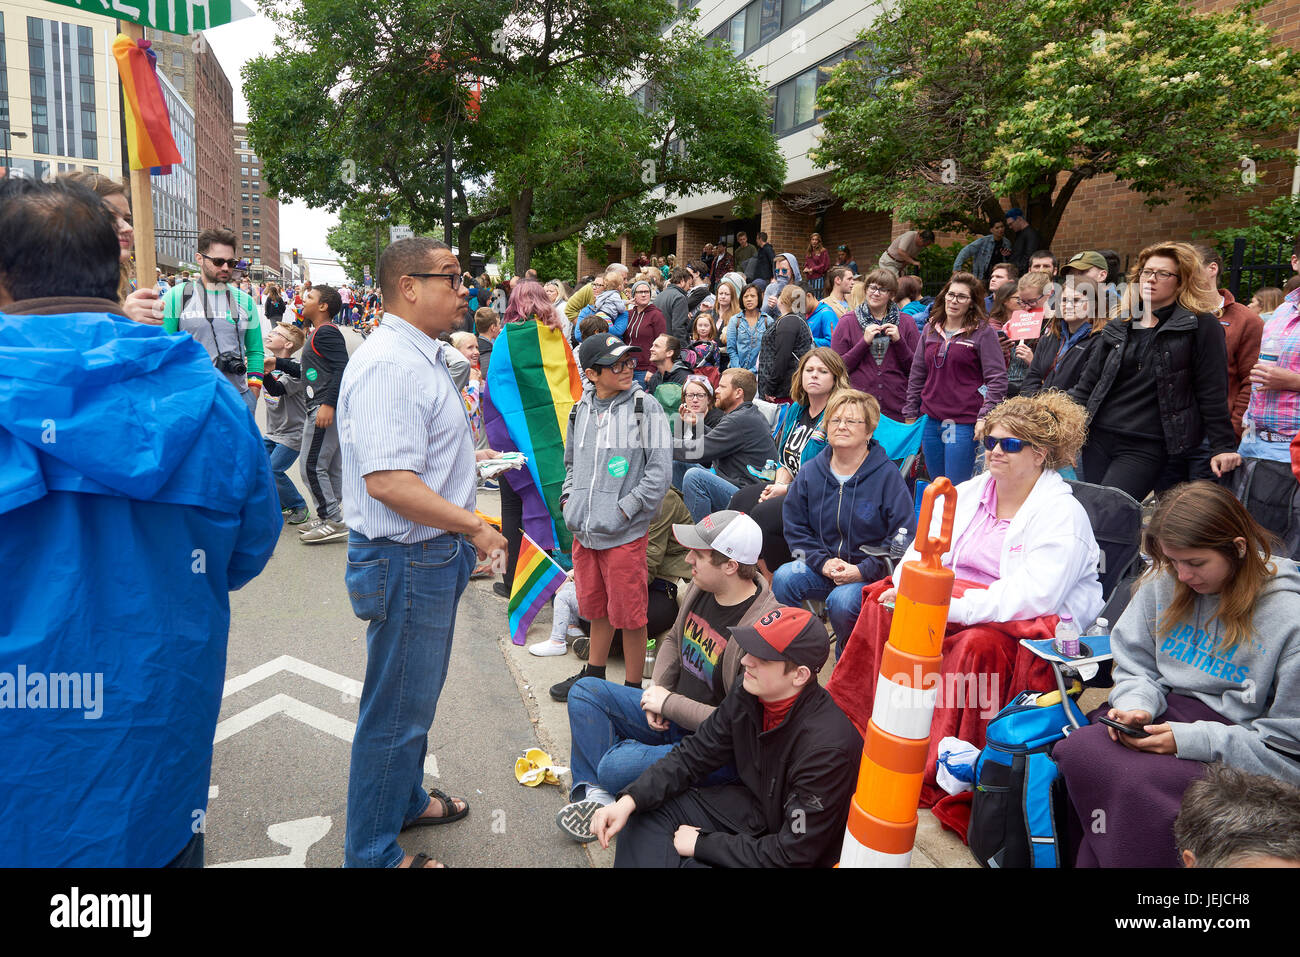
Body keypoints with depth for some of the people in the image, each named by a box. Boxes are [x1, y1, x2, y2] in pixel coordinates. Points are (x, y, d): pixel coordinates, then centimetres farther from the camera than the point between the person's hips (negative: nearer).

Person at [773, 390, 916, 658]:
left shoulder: (887, 475, -8)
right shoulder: (810, 473, 4)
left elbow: (903, 538, -9)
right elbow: (795, 527, 7)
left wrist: (863, 570, -17)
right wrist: (823, 561, -10)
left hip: (870, 573, -4)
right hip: (822, 565, 4)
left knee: (842, 601, -32)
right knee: (783, 578, -24)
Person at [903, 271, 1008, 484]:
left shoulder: (983, 332, -3)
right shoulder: (930, 329, 12)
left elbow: (997, 379, -6)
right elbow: (917, 375, 17)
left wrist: (985, 417, -15)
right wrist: (910, 415, 14)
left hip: (964, 423, -5)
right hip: (930, 422, 5)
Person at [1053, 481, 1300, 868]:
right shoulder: (1163, 582, 3)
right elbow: (1135, 665, 14)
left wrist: (1191, 740, -20)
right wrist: (1137, 704, -9)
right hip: (1170, 711, 5)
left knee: (1138, 780, -33)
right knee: (1076, 751, -26)